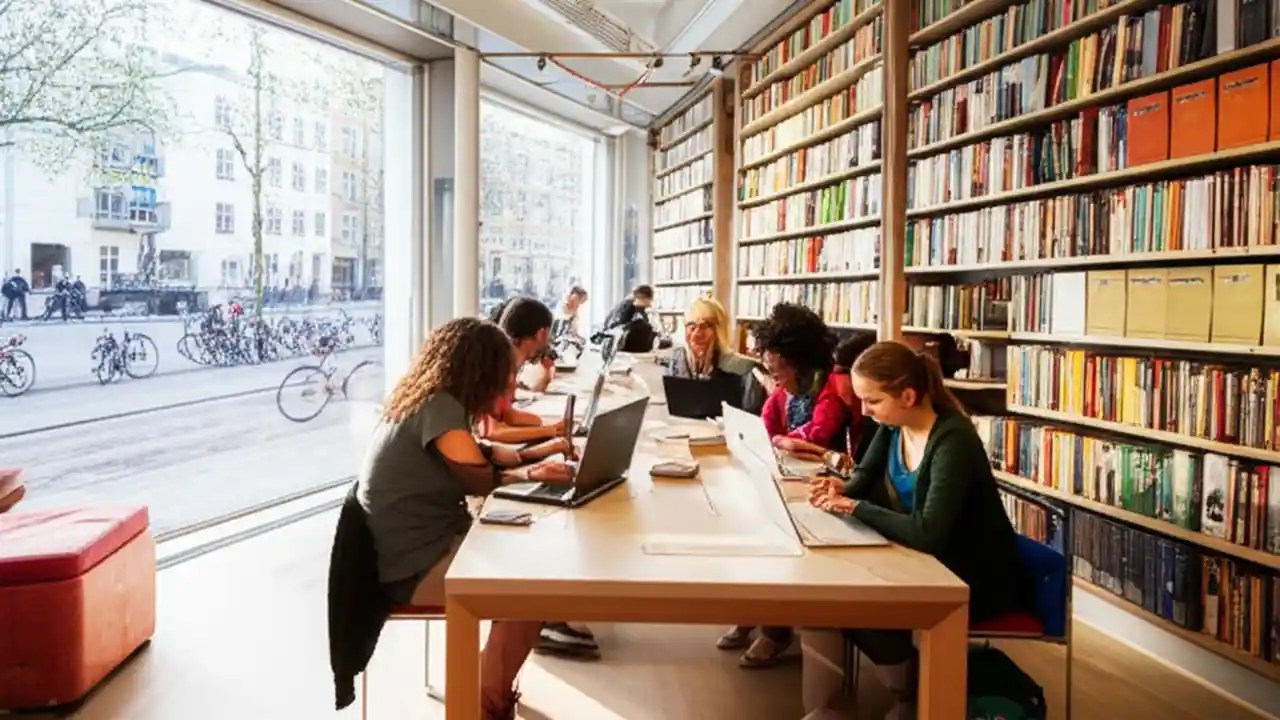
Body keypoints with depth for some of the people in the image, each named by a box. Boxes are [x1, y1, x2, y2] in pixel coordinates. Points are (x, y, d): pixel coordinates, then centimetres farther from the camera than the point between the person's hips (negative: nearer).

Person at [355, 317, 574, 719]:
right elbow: (479, 478, -21)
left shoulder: (425, 401, 11)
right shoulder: (438, 405, -18)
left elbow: (477, 454, 18)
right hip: (415, 568, -10)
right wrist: (531, 472, -6)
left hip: (430, 543, 10)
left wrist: (534, 454, 10)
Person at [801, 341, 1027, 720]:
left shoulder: (953, 441, -29)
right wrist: (842, 489, -12)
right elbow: (868, 479, 11)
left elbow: (928, 534, -36)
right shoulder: (893, 426, -4)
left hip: (975, 579, -7)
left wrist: (854, 507, -28)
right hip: (927, 560, 7)